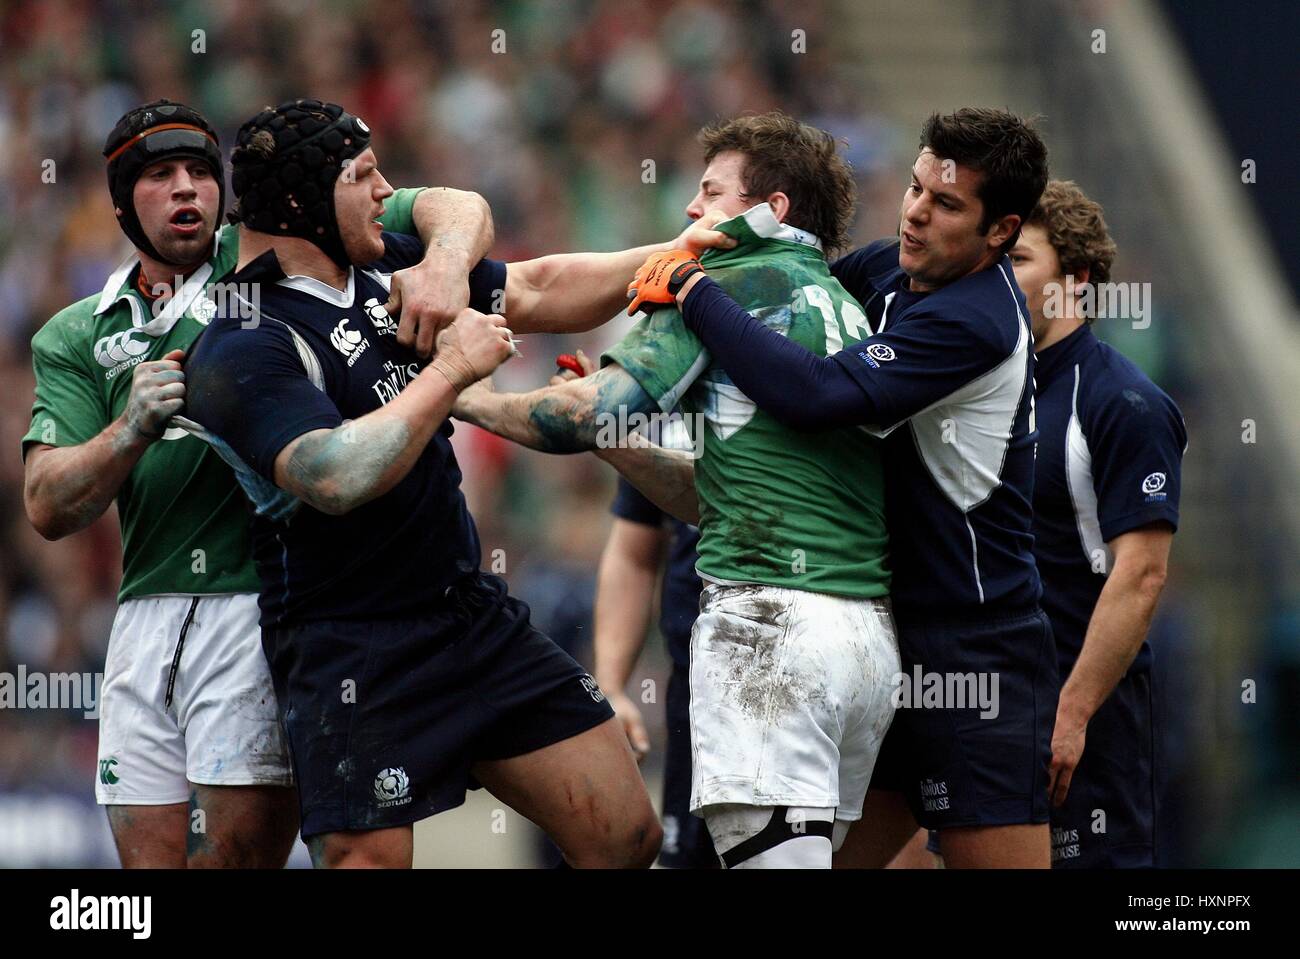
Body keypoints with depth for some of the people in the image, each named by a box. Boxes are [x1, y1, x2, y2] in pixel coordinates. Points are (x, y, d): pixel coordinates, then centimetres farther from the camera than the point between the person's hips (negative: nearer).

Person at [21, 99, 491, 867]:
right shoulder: (76, 338, 16)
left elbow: (457, 210, 1)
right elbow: (50, 508, 5)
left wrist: (444, 266, -23)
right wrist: (132, 431, -14)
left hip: (263, 604, -5)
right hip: (147, 621, 5)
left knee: (234, 852, -13)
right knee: (151, 861, 4)